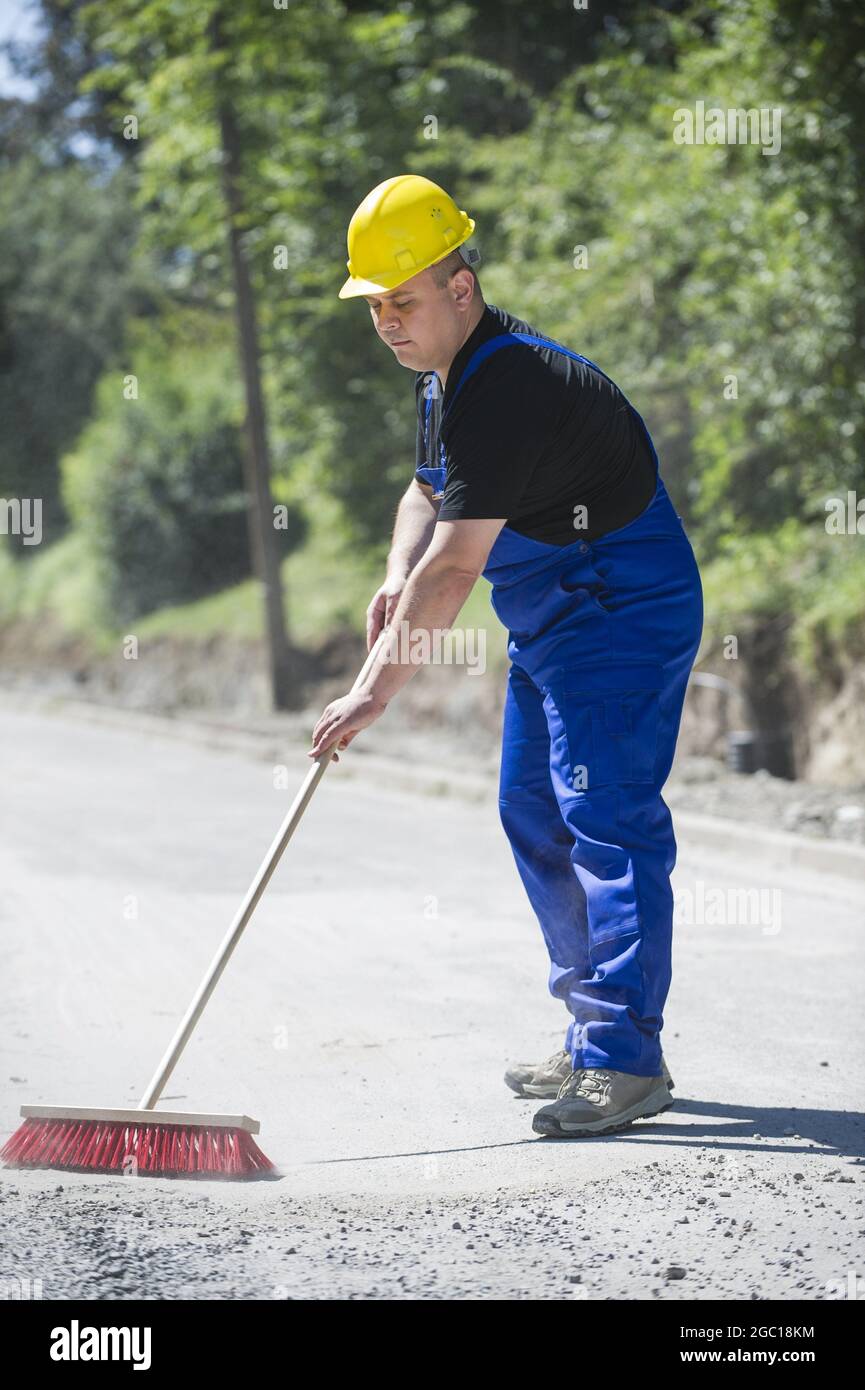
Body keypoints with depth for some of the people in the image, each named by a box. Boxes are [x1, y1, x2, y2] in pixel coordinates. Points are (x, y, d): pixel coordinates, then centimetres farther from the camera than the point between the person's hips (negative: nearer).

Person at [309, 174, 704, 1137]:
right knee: (533, 814, 12)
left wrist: (377, 688, -30)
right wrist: (397, 581, -1)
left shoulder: (505, 389, -27)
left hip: (622, 614, -11)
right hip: (552, 621, 11)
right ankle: (594, 1040, 18)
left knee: (604, 820, -16)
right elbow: (428, 492, 20)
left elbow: (457, 562, -31)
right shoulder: (445, 372, 7)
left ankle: (627, 1062, -15)